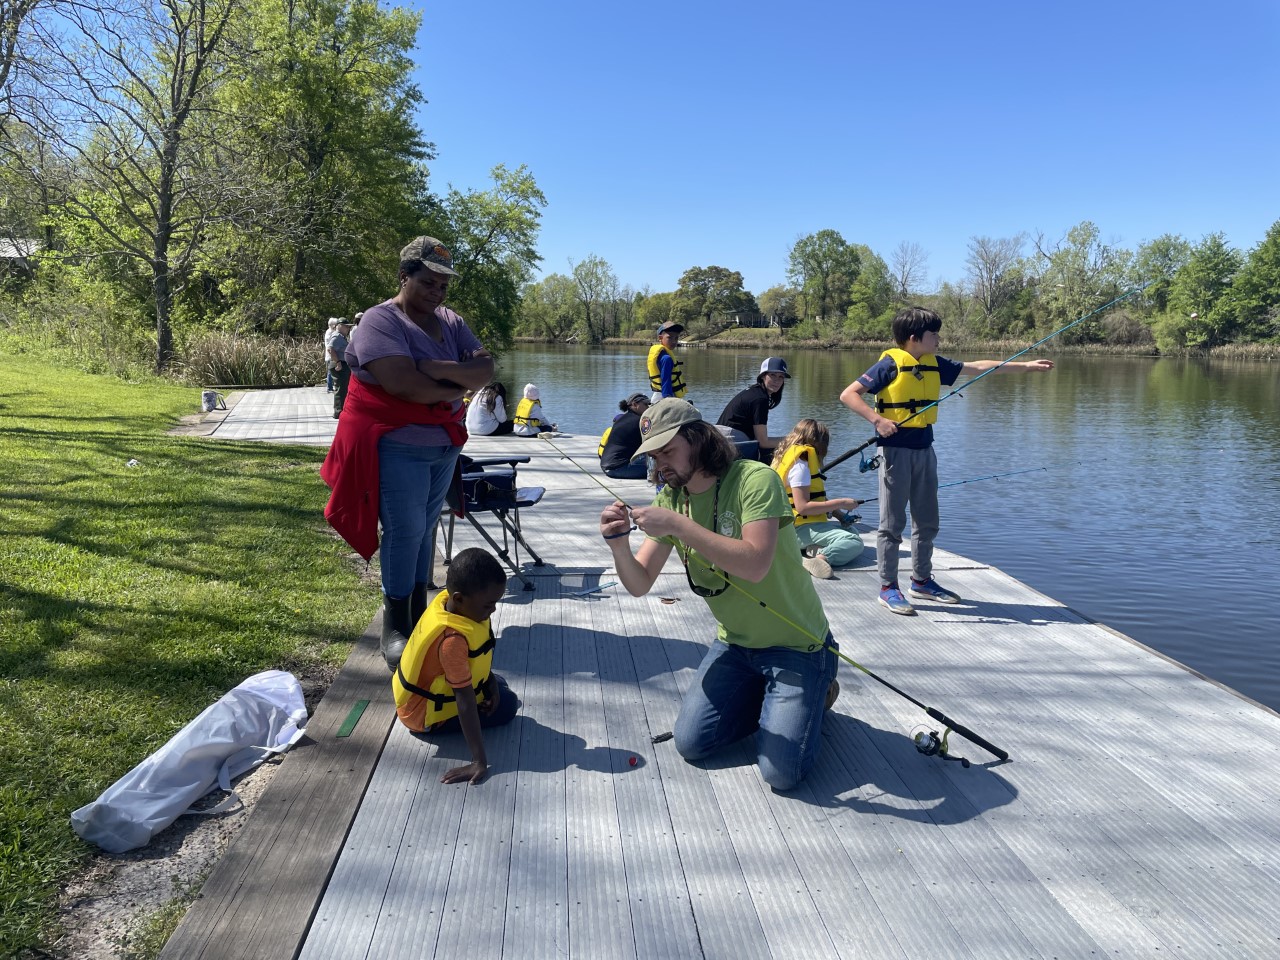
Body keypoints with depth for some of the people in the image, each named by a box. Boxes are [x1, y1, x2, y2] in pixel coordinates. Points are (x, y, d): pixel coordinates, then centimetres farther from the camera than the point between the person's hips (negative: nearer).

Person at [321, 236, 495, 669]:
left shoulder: (451, 322, 9)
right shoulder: (381, 321, -12)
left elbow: (486, 370, -3)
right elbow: (403, 383, -26)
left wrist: (443, 369, -20)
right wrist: (455, 388, -11)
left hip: (443, 444, 6)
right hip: (396, 445, -6)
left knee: (423, 529, 12)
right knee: (405, 531, -5)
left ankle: (419, 614, 23)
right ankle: (395, 629, 6)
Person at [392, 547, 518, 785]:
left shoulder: (449, 599, -17)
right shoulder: (453, 639, -42)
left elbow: (477, 651, 2)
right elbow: (465, 702, -42)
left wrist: (491, 681, -9)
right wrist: (480, 762, -40)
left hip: (428, 685, 8)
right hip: (426, 714, -8)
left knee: (500, 688, 20)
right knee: (507, 705, -6)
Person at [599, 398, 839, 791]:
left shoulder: (755, 479, -21)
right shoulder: (670, 499, -2)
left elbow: (755, 564, -35)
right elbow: (640, 584, -6)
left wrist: (678, 525, -37)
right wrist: (618, 542, -26)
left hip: (795, 642, -6)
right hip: (735, 642, 6)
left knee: (782, 771, -14)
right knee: (690, 742, -1)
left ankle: (813, 691, 15)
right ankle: (763, 694, 22)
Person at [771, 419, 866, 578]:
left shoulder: (791, 456, 14)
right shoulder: (800, 463, -14)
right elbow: (802, 507, -22)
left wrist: (839, 514, 9)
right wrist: (840, 503, -15)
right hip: (800, 528, -10)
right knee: (854, 543, -20)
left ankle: (816, 550, -9)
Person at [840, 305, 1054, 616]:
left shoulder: (934, 364, 8)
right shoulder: (891, 364, -12)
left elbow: (977, 367, 16)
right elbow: (849, 395, -14)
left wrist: (1026, 365, 16)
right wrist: (877, 420, -25)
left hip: (924, 449, 7)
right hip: (896, 449, -7)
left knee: (927, 520, 13)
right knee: (892, 523, -2)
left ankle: (922, 581, 26)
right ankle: (888, 587, 7)